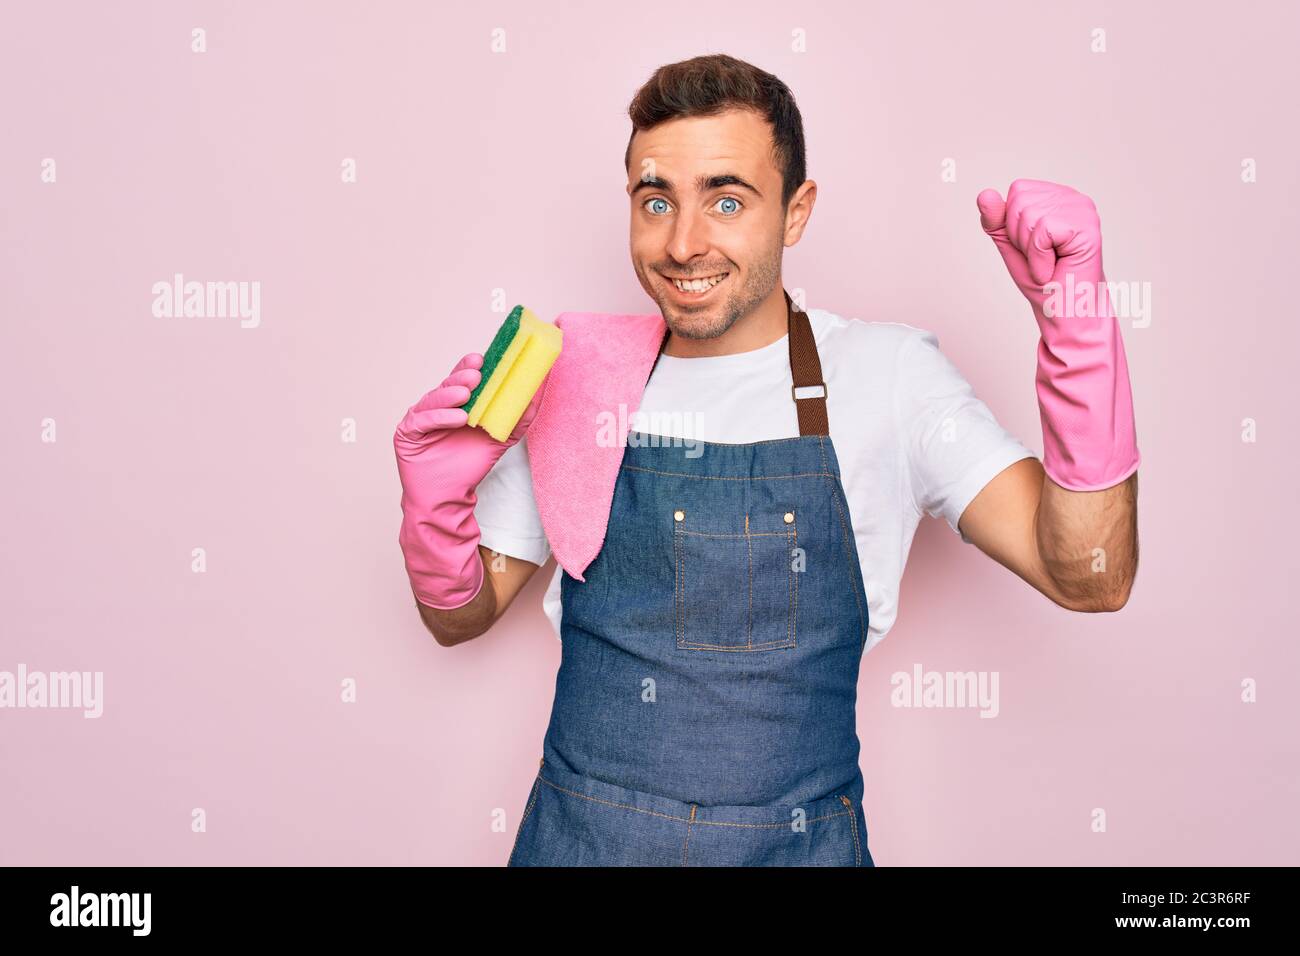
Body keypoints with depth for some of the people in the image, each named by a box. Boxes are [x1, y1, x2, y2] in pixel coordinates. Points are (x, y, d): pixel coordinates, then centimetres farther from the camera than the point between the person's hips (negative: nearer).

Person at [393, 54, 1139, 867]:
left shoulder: (885, 373, -8)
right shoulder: (574, 375, -3)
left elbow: (1089, 577, -16)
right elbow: (462, 618, 4)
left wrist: (1076, 313, -24)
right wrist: (436, 506, -16)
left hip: (796, 842, -1)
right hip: (577, 836, 2)